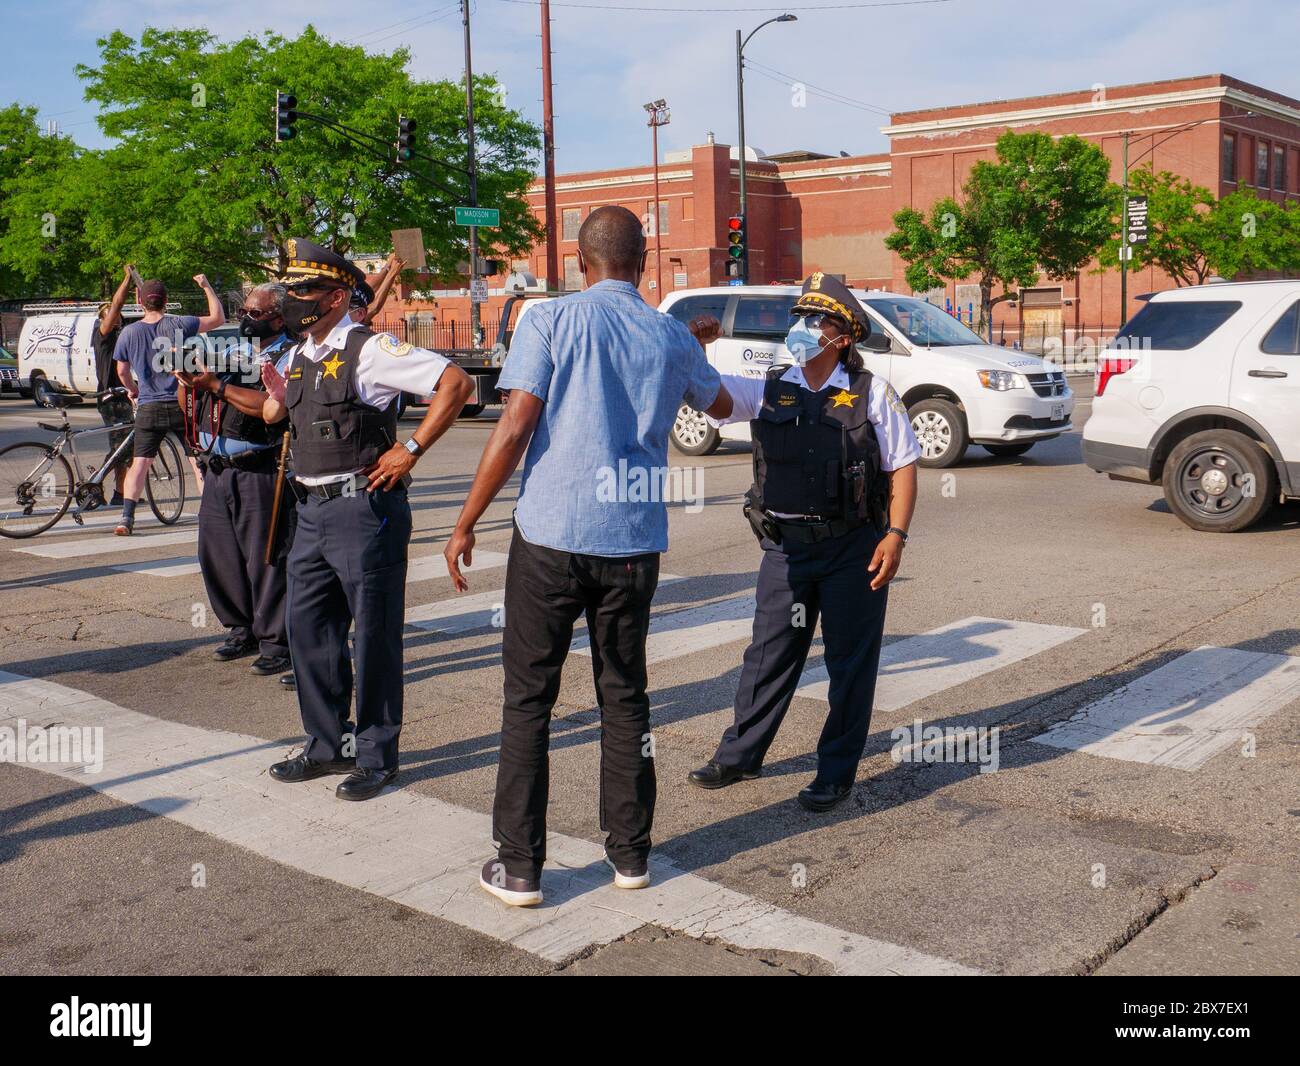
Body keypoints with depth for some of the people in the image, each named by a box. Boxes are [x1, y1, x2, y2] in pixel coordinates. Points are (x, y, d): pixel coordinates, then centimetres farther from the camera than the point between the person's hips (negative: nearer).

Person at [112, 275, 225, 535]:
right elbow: (218, 318, 2)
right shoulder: (178, 325, -5)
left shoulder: (129, 332, 1)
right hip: (181, 405, -1)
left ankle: (127, 518, -5)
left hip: (149, 407, 1)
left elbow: (122, 371, 11)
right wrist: (206, 286, 11)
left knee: (139, 463, 4)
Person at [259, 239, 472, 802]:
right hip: (312, 511, 9)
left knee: (374, 637, 2)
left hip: (364, 508, -8)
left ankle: (376, 756, 14)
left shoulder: (369, 349, -11)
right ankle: (326, 746, 28)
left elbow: (456, 381, -17)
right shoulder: (298, 356, 14)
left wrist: (411, 448, -17)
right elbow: (273, 413, 28)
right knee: (308, 629, 13)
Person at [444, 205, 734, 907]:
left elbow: (514, 429, -11)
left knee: (528, 700, 6)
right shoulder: (671, 337, 8)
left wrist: (465, 524, -4)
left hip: (551, 535, -3)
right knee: (624, 697, 14)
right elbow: (722, 407, 27)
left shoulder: (551, 321, -4)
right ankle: (630, 853, 22)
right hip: (633, 540, 3)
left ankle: (519, 866, 9)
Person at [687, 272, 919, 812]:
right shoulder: (767, 389, 5)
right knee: (769, 654, 11)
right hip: (786, 547, 2)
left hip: (854, 549, -2)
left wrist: (896, 535, -10)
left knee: (851, 661, 6)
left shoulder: (871, 393, -2)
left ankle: (836, 772, 18)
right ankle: (740, 754, 25)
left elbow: (903, 466, -1)